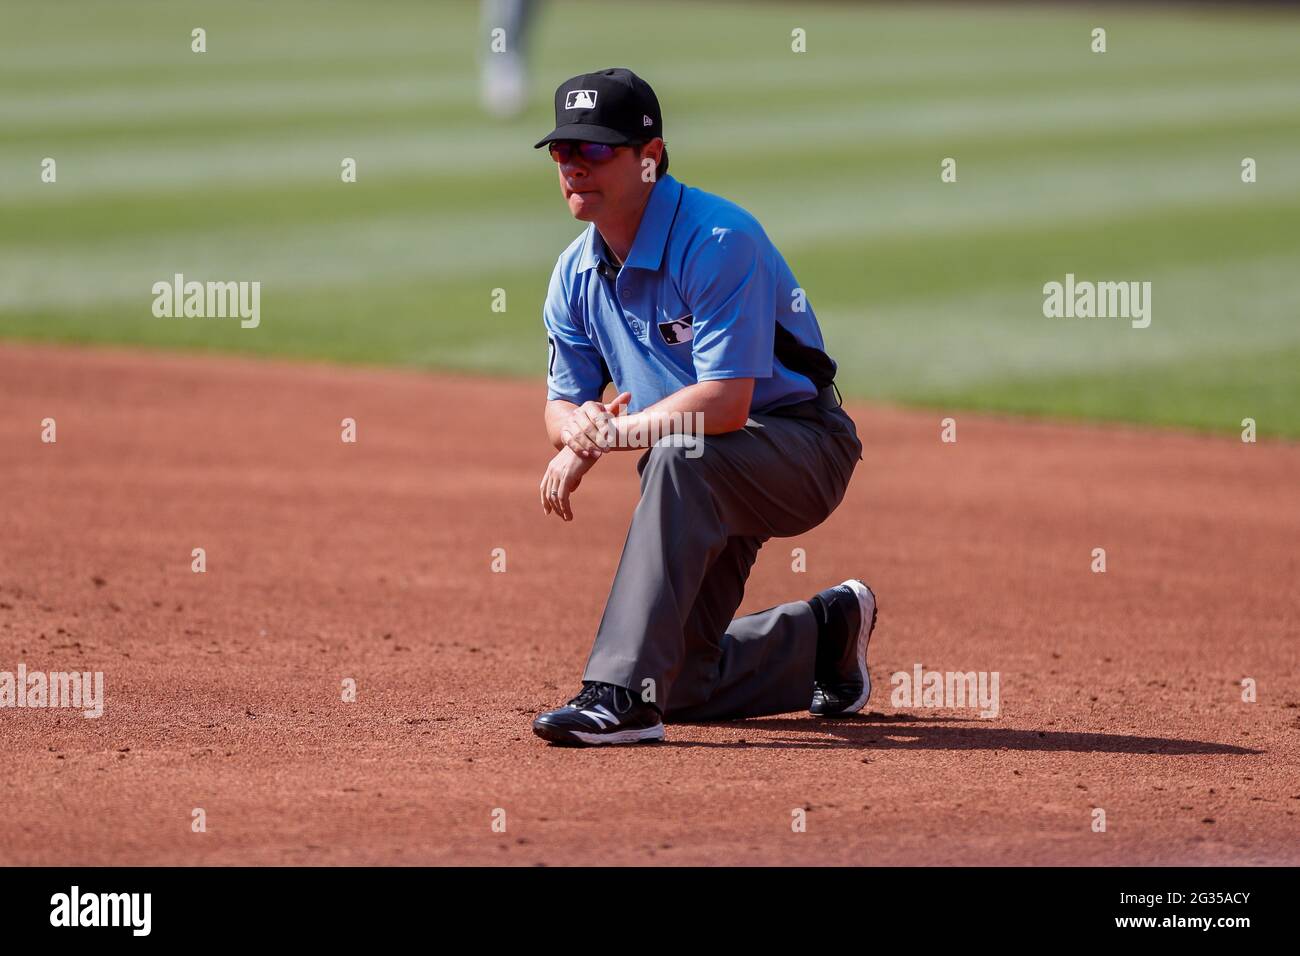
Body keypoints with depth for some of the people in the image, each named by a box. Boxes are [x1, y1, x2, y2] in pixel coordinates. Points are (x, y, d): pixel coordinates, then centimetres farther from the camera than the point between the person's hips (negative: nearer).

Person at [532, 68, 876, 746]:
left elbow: (726, 403, -33)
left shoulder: (717, 241, -25)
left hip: (803, 452, -8)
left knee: (681, 454, -40)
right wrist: (580, 423, -21)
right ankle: (829, 630, 34)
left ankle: (623, 693, -41)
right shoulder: (576, 275, 0)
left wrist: (607, 437, -26)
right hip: (702, 485, 8)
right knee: (681, 683, 4)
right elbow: (562, 408, 5)